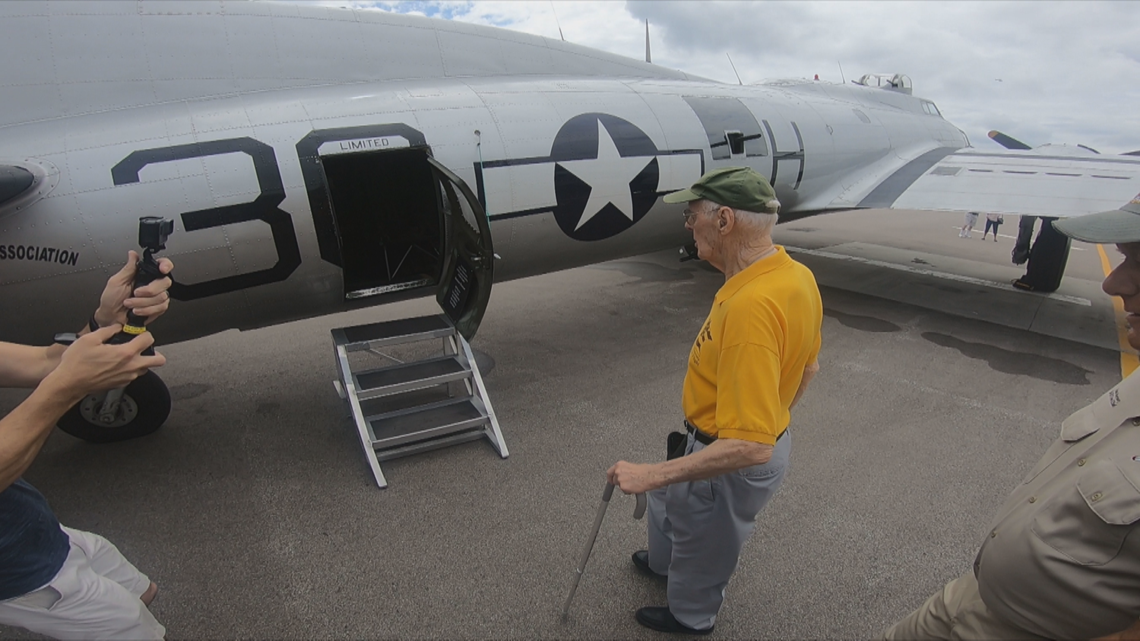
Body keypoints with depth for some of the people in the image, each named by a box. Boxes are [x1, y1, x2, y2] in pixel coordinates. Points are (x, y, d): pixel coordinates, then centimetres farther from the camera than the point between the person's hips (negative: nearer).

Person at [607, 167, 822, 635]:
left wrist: (651, 473, -32)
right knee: (668, 499, 33)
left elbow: (748, 447, -38)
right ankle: (664, 561, 63)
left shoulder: (749, 307, -39)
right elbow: (807, 366, 9)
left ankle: (690, 617, 53)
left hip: (731, 465, -9)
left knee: (701, 540, 21)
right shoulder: (795, 274, -7)